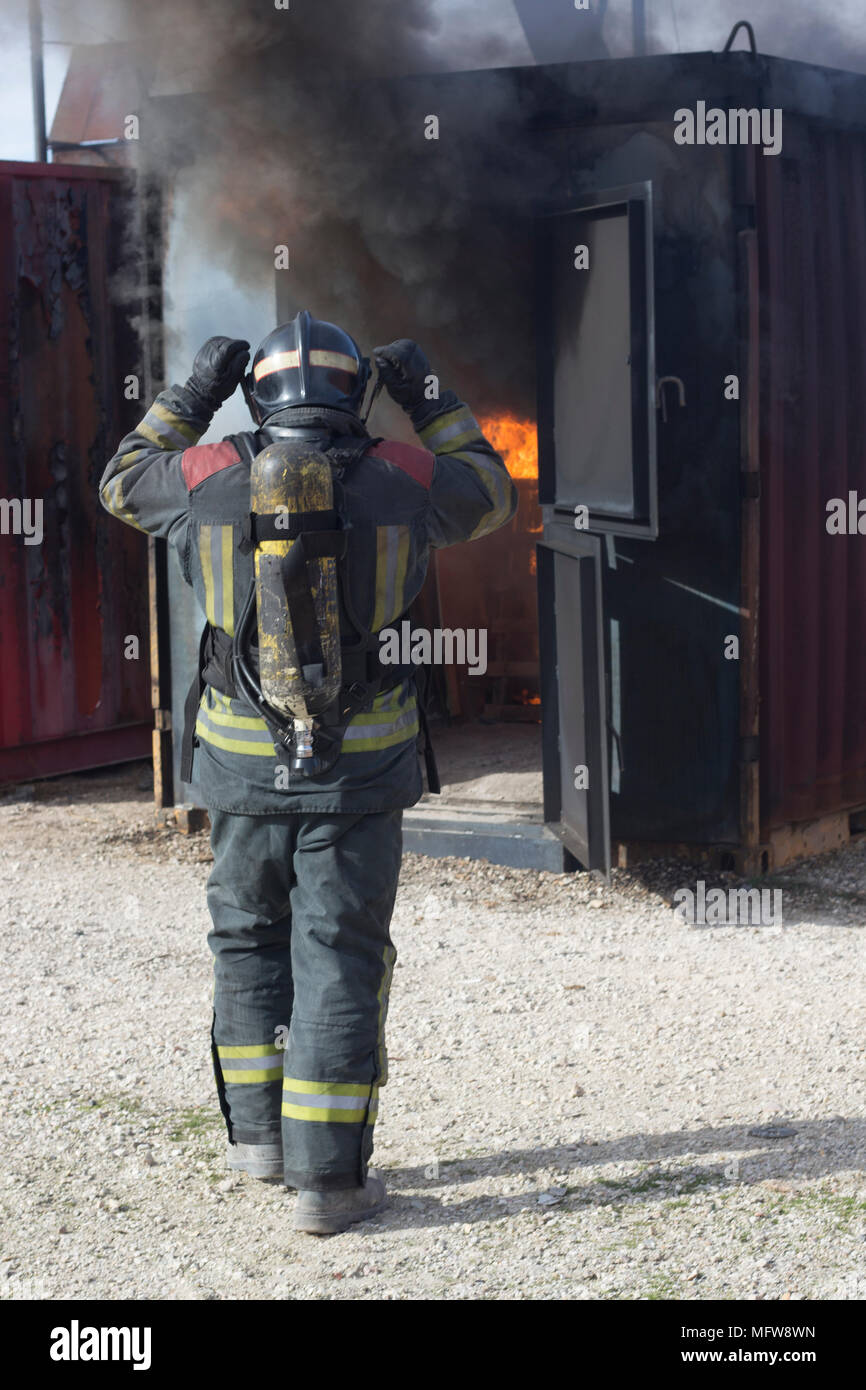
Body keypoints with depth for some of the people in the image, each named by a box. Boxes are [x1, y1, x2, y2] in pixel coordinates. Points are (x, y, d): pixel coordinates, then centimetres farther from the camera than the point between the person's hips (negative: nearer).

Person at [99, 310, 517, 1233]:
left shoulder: (211, 478, -5)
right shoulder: (400, 480, -5)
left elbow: (124, 483, 17)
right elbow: (492, 494, 16)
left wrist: (191, 394, 21)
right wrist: (431, 404, 20)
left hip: (243, 760, 1)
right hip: (359, 769, -1)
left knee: (247, 938, 20)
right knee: (339, 957, 3)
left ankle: (259, 1131, 28)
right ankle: (327, 1176, 2)